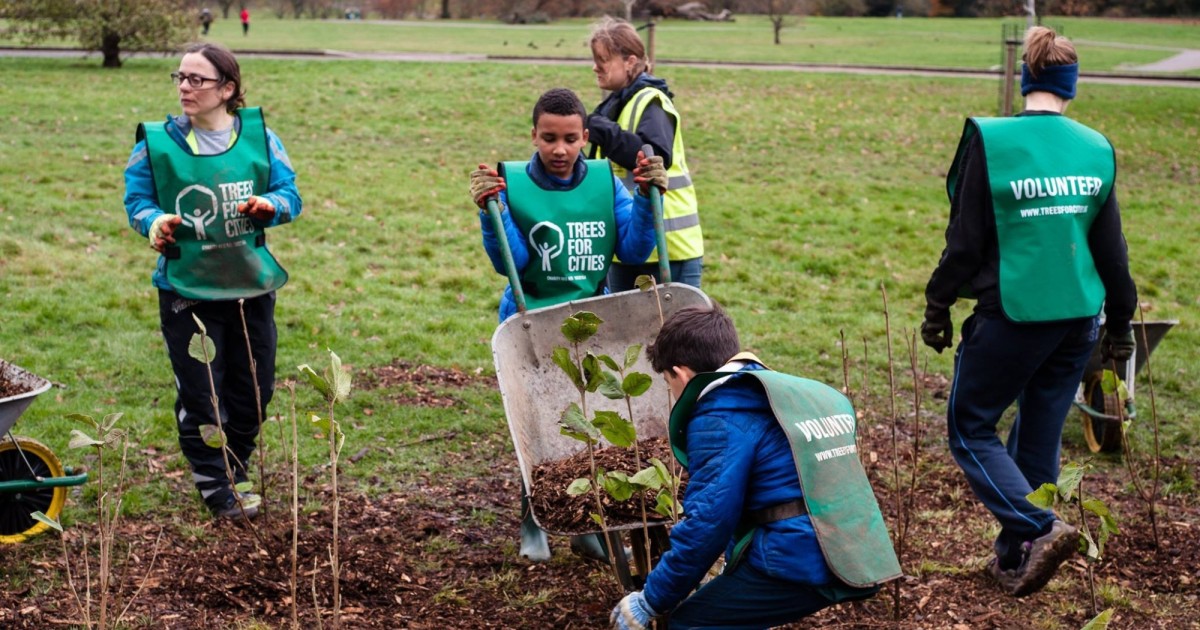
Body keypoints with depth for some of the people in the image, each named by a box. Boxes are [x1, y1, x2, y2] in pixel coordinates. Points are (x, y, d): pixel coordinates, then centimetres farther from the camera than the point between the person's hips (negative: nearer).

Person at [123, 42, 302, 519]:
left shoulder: (258, 136, 0)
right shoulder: (157, 142, -3)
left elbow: (289, 193, 1)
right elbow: (137, 199, 0)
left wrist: (271, 206, -21)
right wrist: (154, 222, -22)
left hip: (251, 284, 3)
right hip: (187, 288, -2)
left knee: (254, 389, 13)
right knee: (200, 393, 0)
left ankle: (233, 471, 35)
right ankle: (215, 490, 13)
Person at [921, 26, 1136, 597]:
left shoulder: (990, 141, -11)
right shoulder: (1095, 148, 2)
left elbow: (966, 240, -8)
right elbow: (1110, 247, 8)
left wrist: (938, 308, 4)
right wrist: (1119, 323, 18)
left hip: (1013, 314, -5)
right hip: (1078, 317, 5)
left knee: (969, 427, 9)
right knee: (1038, 438, 16)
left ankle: (1039, 529, -7)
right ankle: (1015, 560, 24)